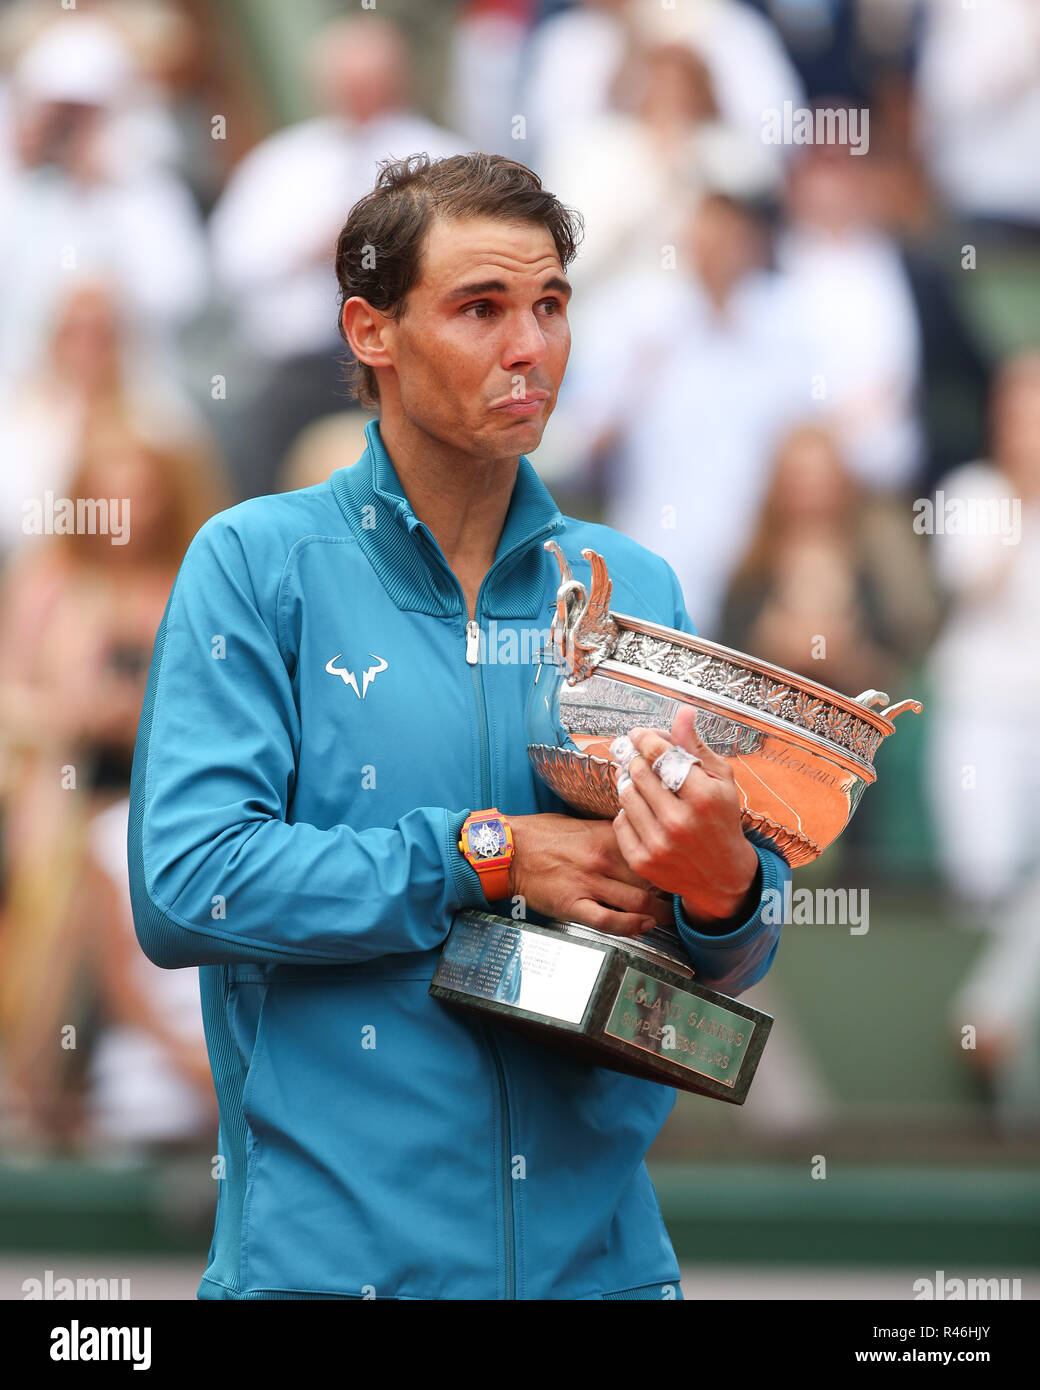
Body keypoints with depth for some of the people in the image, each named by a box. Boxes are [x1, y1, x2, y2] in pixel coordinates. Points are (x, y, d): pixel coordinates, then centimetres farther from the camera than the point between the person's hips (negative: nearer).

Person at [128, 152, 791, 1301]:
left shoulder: (634, 591, 8)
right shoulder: (259, 564, -2)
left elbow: (727, 965, 6)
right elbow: (184, 884, -14)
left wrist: (726, 884, -17)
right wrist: (488, 857, -15)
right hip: (333, 1245, -3)